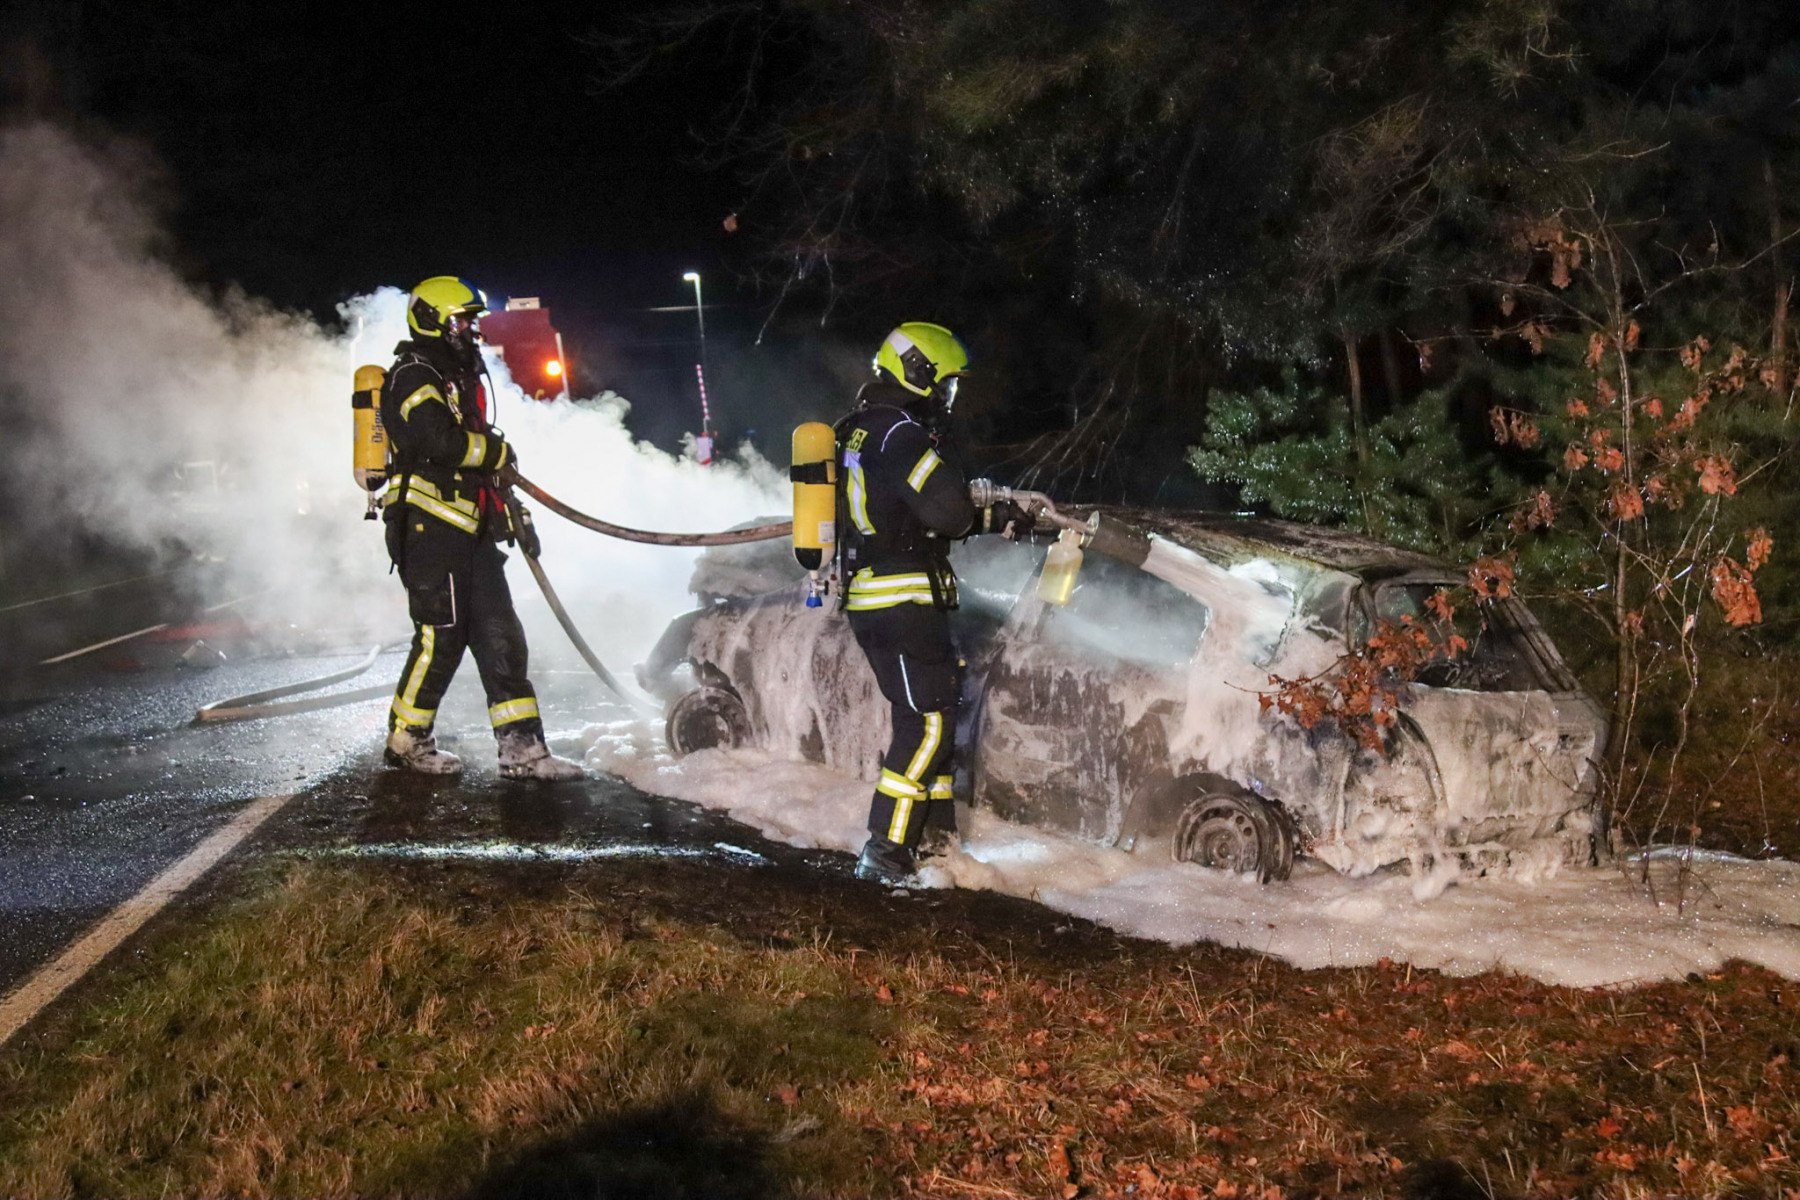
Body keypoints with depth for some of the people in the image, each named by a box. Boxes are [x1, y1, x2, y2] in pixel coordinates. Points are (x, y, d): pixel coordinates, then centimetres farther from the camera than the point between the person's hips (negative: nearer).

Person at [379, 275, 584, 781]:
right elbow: (441, 443, -24)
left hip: (469, 530, 9)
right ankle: (406, 739, 7)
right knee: (441, 636, -8)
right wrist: (497, 450, -8)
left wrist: (512, 513, 23)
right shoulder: (413, 376, -7)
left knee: (499, 634, 3)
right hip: (429, 527, -9)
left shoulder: (459, 379, 24)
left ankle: (522, 748, 1)